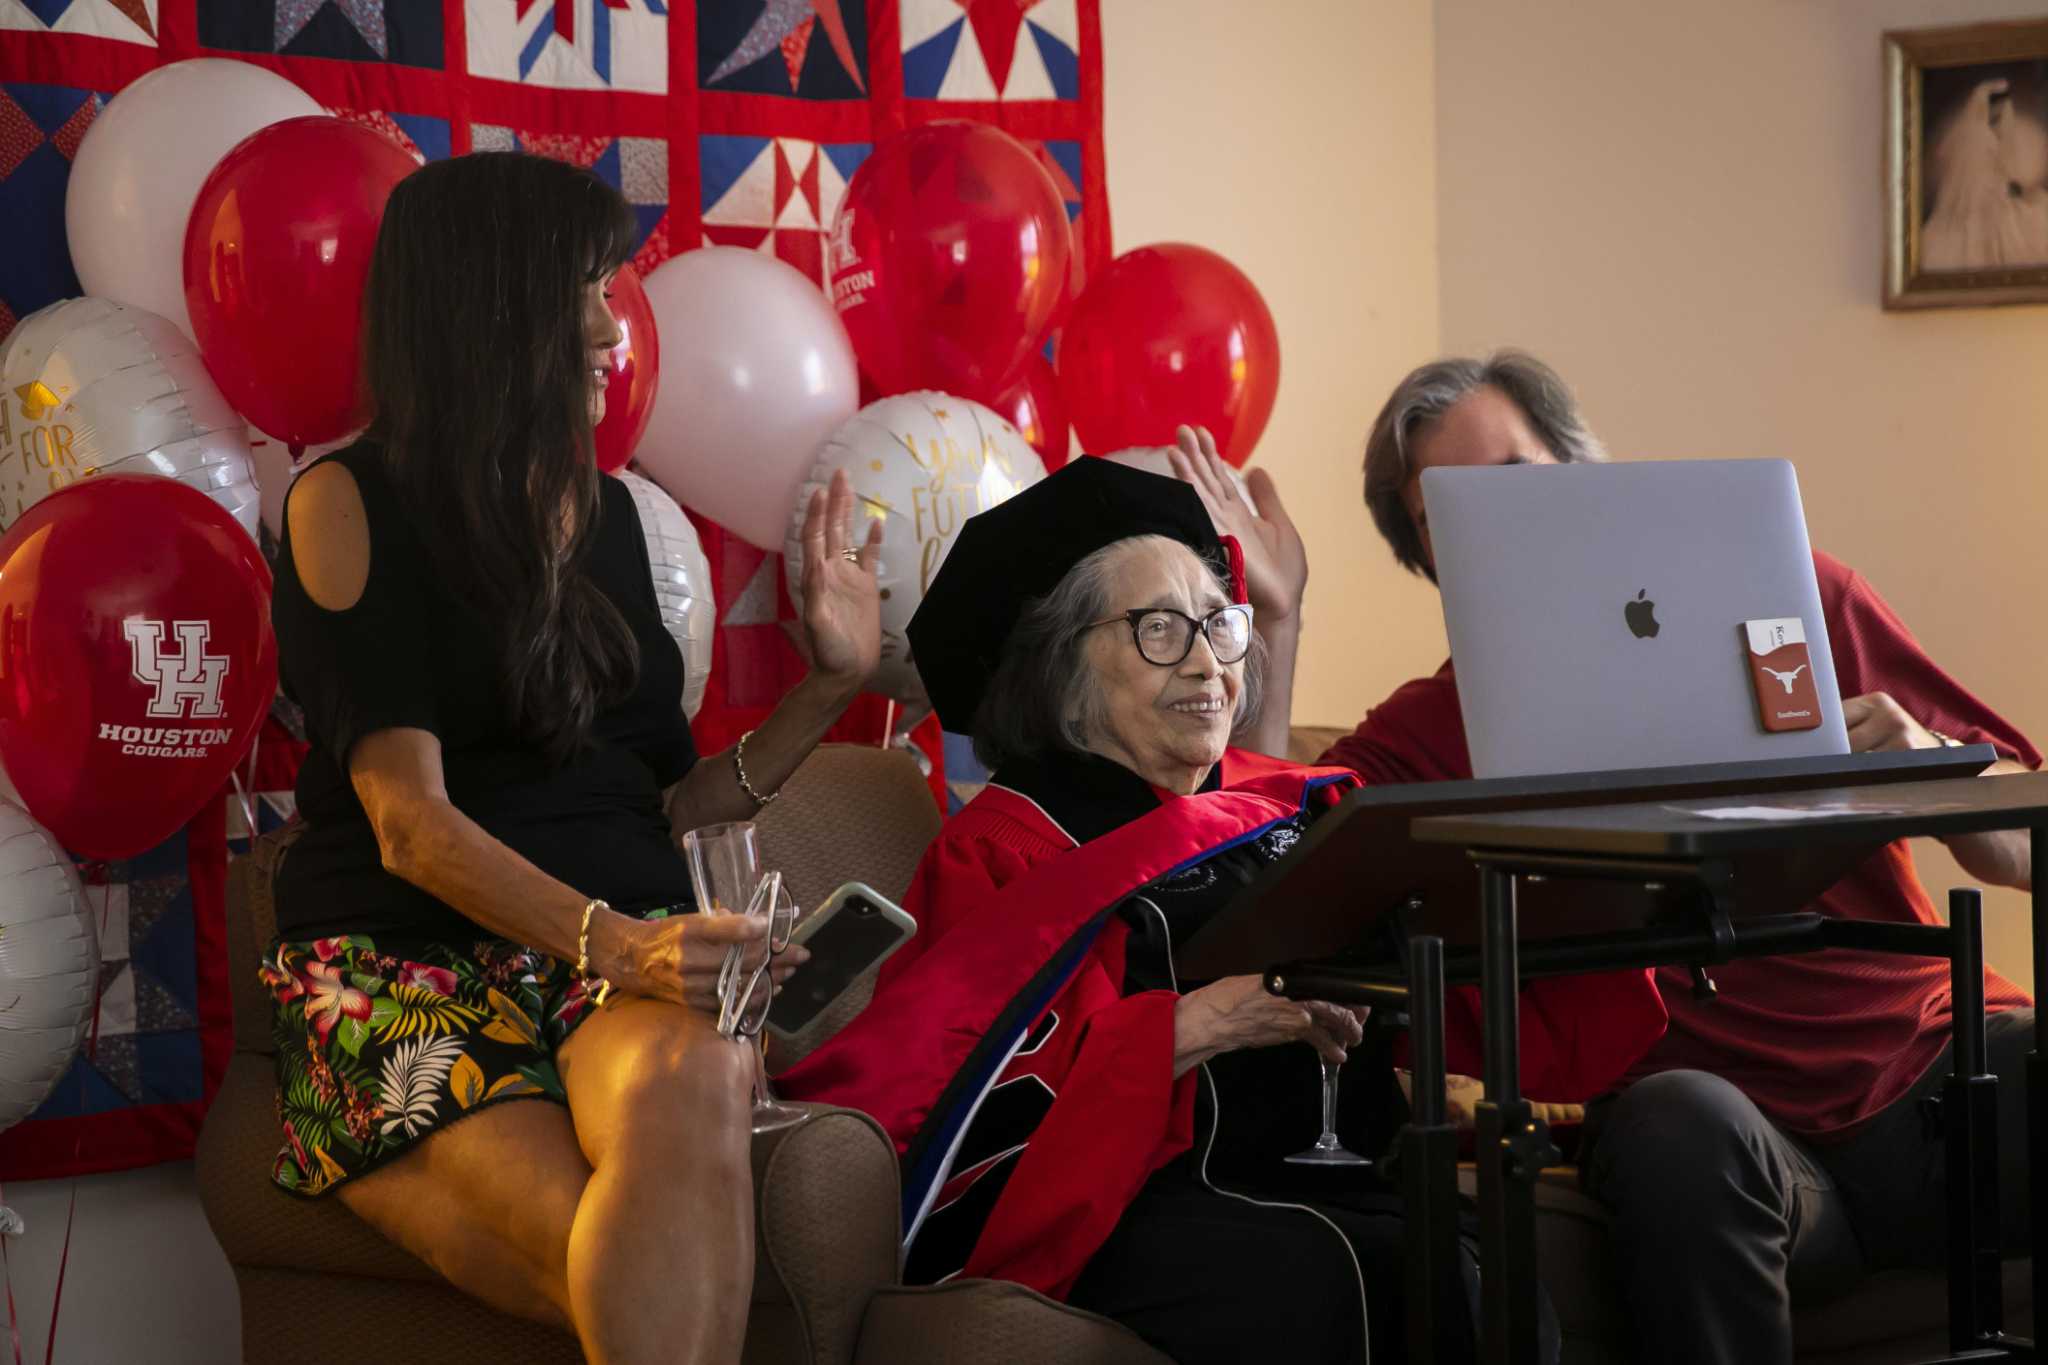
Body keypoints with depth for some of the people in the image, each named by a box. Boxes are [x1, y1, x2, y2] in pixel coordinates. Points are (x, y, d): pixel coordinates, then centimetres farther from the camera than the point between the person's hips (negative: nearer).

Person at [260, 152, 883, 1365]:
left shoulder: (605, 510, 18)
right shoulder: (352, 502, 0)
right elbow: (409, 820, -10)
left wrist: (832, 683, 8)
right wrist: (613, 942, -24)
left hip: (623, 940, 4)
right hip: (407, 963, -4)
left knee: (693, 1084, -36)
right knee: (610, 1267, -36)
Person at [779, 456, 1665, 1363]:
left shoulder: (1304, 811, 21)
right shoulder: (1004, 849, 8)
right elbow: (989, 1108, -8)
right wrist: (1198, 1025, -15)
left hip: (1332, 1180, 4)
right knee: (1307, 1276, -36)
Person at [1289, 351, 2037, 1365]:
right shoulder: (1431, 730, 10)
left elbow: (2024, 849, 10)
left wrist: (1930, 766, -12)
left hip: (1926, 1056, 1)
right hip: (1729, 1112, -1)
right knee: (1675, 1127, -36)